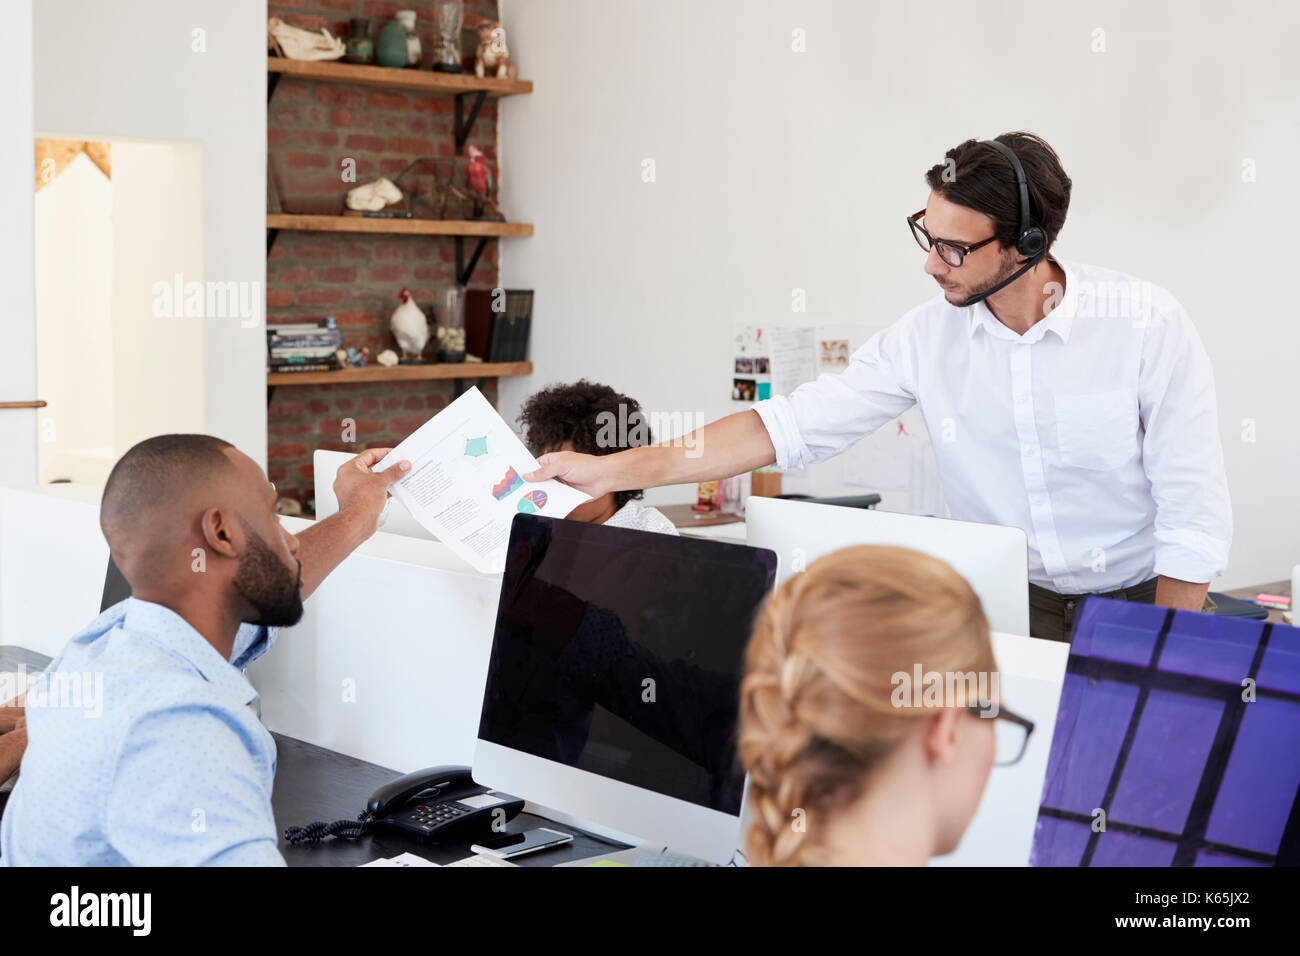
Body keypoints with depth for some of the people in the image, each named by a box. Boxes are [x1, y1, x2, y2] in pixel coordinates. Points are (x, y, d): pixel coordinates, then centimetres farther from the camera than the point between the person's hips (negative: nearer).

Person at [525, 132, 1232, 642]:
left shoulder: (1147, 326, -14)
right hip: (1010, 601, 3)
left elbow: (1193, 511, -10)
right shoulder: (929, 336, -6)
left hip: (1139, 598, -2)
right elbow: (793, 424, -6)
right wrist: (615, 470, -10)